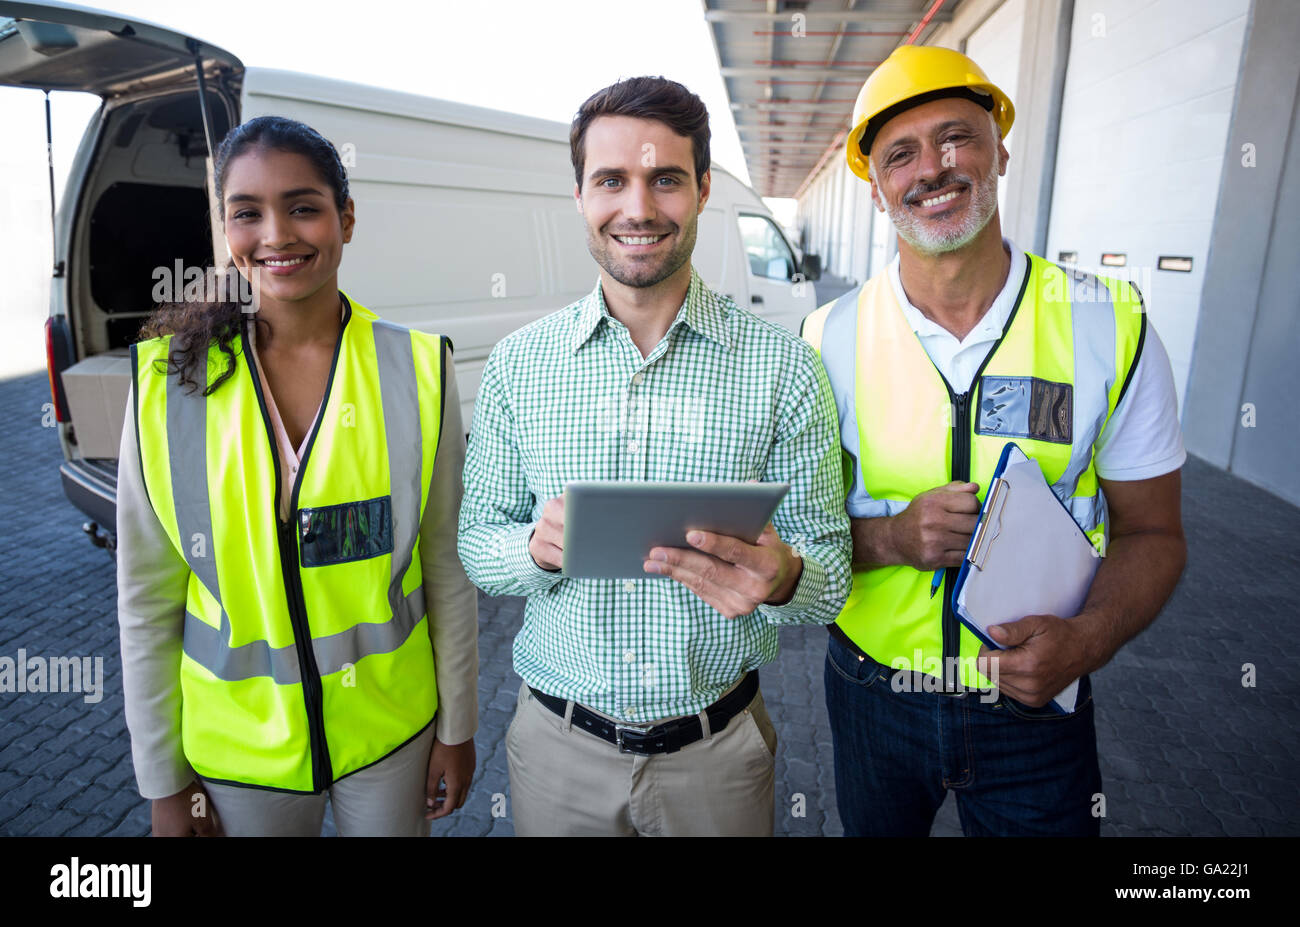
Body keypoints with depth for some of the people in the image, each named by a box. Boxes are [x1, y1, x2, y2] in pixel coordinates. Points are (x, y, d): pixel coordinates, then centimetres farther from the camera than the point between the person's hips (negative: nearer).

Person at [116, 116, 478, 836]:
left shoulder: (417, 370, -11)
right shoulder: (169, 383, -10)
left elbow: (448, 568, -4)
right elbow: (147, 602, -3)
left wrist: (457, 726, 2)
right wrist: (162, 782, 2)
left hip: (393, 731, 0)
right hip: (236, 747, 1)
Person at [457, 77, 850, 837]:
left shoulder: (784, 367, -10)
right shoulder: (517, 363, -4)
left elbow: (831, 577, -7)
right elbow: (477, 544, 0)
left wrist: (781, 579, -29)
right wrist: (538, 546, -22)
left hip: (718, 748, 0)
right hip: (558, 743, 1)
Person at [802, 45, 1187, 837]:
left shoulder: (1112, 327, -9)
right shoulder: (829, 340, -9)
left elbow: (1150, 531, -2)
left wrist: (1088, 638, -20)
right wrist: (890, 539, -22)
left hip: (1038, 712, 0)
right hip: (871, 695, 1)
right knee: (873, 828, 23)